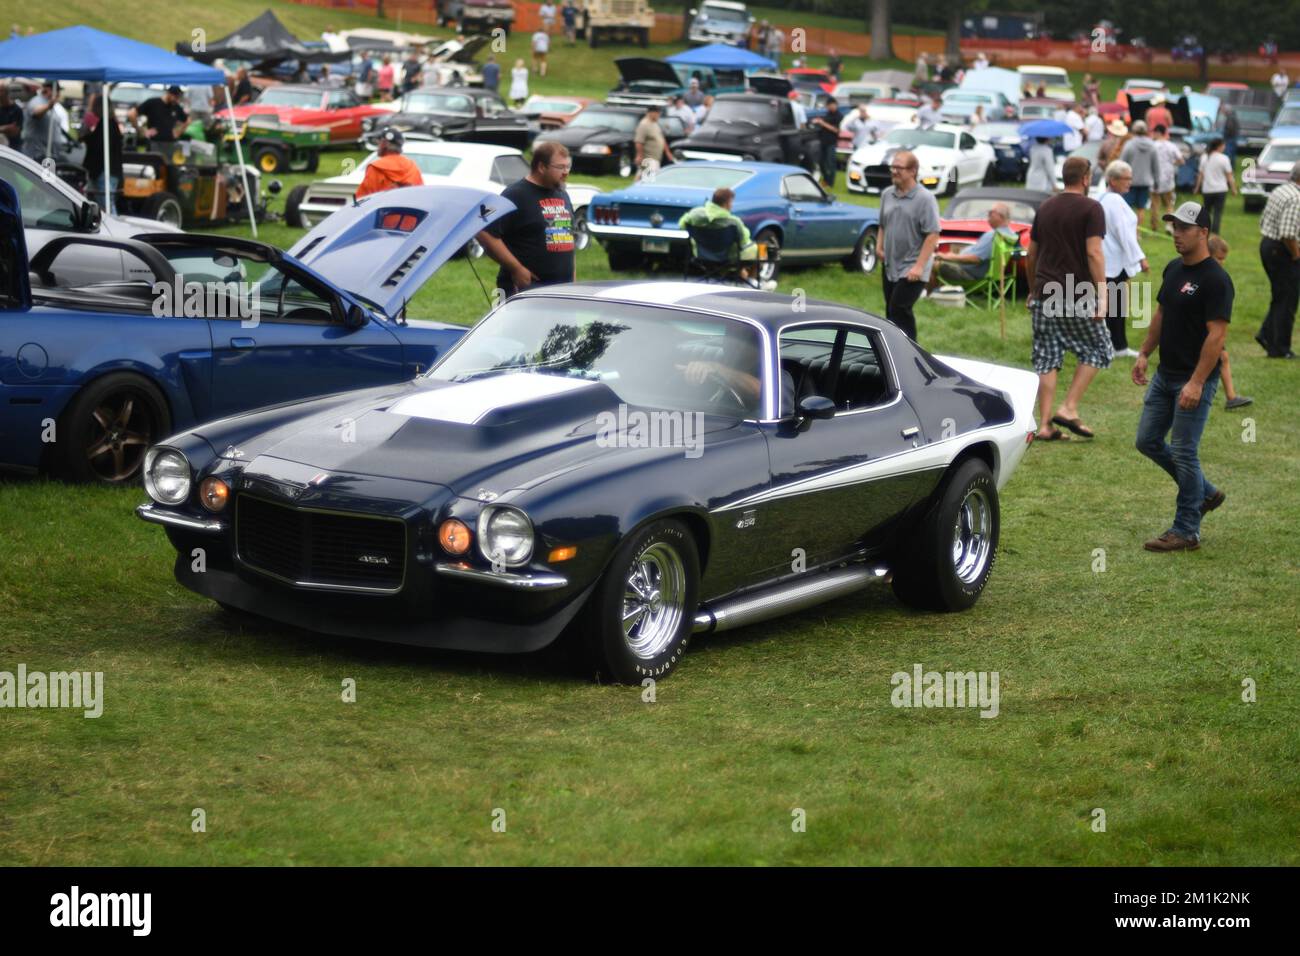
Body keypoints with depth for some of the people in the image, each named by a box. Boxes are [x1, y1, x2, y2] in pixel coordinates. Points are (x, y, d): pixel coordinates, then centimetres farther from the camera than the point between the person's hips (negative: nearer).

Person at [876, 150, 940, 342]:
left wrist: (919, 266, -21)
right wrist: (879, 246, 5)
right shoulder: (887, 195, 8)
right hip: (890, 266, 7)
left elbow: (932, 235, -16)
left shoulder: (925, 198, -12)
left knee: (899, 311, -15)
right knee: (891, 312, 11)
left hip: (911, 270, -7)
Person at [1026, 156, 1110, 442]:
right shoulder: (1091, 208, -6)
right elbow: (1094, 253, -14)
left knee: (1047, 359, 7)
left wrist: (1033, 291, 30)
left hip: (1044, 296, 6)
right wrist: (1102, 296, -14)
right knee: (1097, 351, 10)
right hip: (1077, 296, -6)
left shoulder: (1045, 208, 14)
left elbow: (1031, 254, 18)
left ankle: (1045, 425, 3)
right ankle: (1069, 408, -2)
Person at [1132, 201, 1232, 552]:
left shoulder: (1214, 280, -18)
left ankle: (1186, 532, 5)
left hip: (1194, 379, -9)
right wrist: (1144, 354, 15)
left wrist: (1196, 383, -25)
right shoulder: (1173, 269, 10)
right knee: (1148, 441, 12)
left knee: (1184, 451, -5)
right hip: (1165, 374, 9)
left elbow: (1216, 335, -21)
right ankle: (1206, 493, 28)